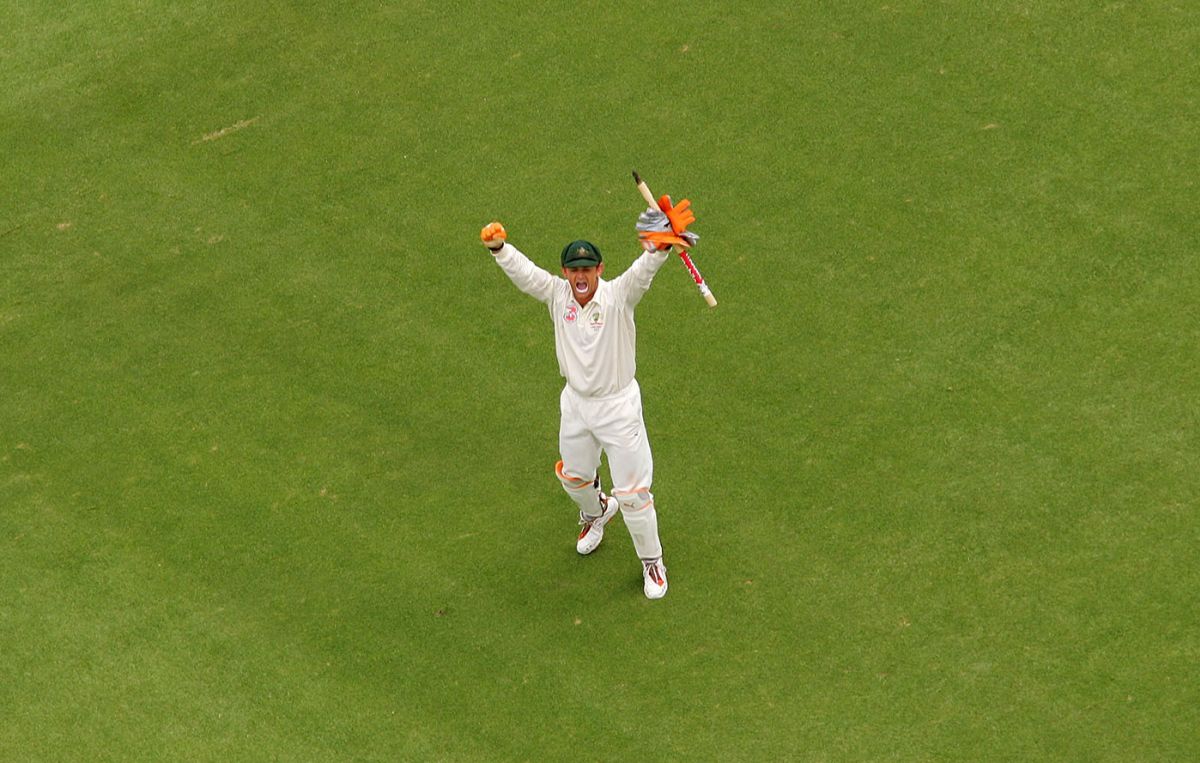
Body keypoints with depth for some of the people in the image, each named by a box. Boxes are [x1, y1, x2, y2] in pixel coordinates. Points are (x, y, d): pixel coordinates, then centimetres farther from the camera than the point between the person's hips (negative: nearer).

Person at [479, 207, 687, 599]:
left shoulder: (618, 295, -20)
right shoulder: (558, 294, -8)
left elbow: (643, 271, -39)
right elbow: (522, 271, -18)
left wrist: (657, 248, -62)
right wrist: (498, 246, -39)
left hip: (618, 405, -5)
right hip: (575, 402, 5)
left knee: (633, 492, 0)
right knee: (574, 477, 25)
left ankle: (652, 561, 22)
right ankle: (595, 513, 60)